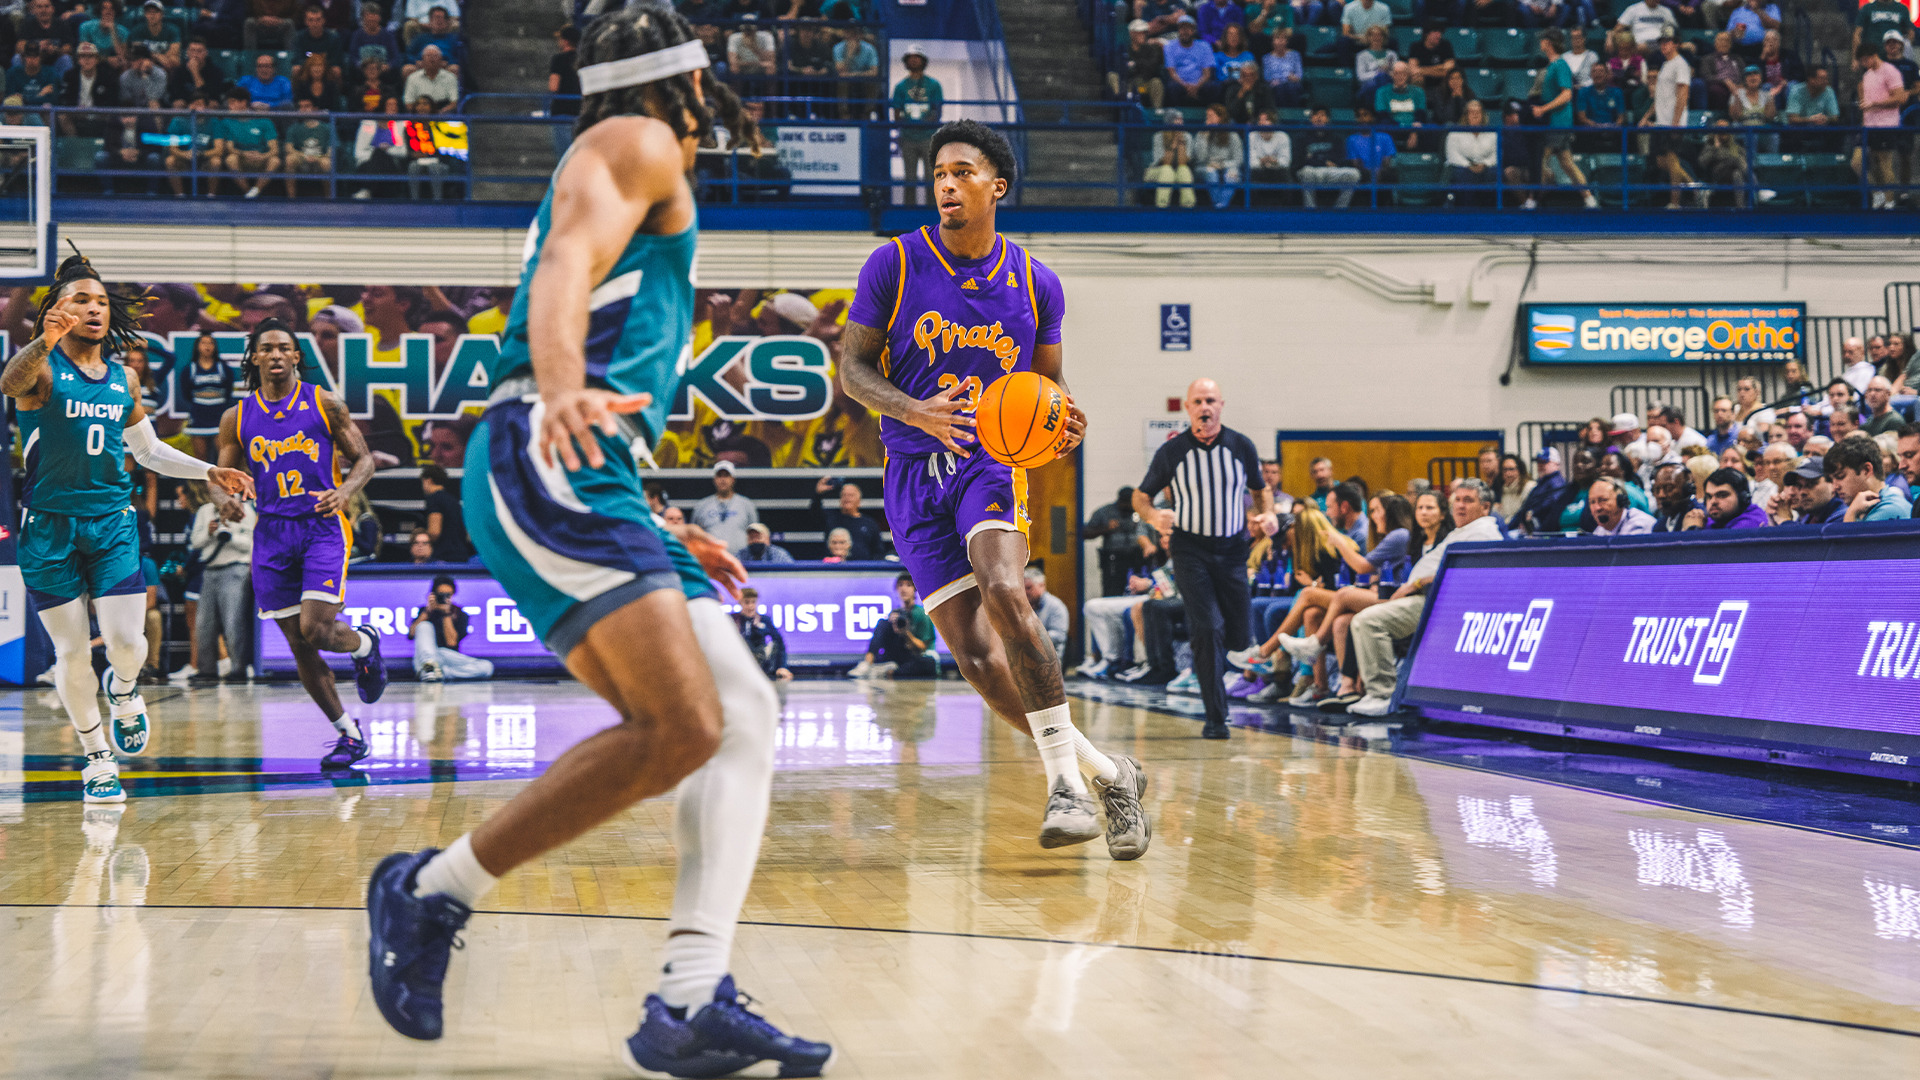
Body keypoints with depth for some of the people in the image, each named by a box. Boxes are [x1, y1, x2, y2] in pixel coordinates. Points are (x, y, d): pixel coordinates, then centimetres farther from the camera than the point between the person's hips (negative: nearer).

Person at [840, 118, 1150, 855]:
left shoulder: (1035, 284, 4)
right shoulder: (894, 265, -1)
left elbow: (1047, 386, 15)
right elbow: (851, 367, 0)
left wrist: (1062, 426, -9)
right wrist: (916, 412, -19)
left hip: (992, 459, -1)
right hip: (914, 471, 1)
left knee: (1003, 590, -30)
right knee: (975, 656, -8)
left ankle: (1066, 777, -26)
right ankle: (1106, 773, 7)